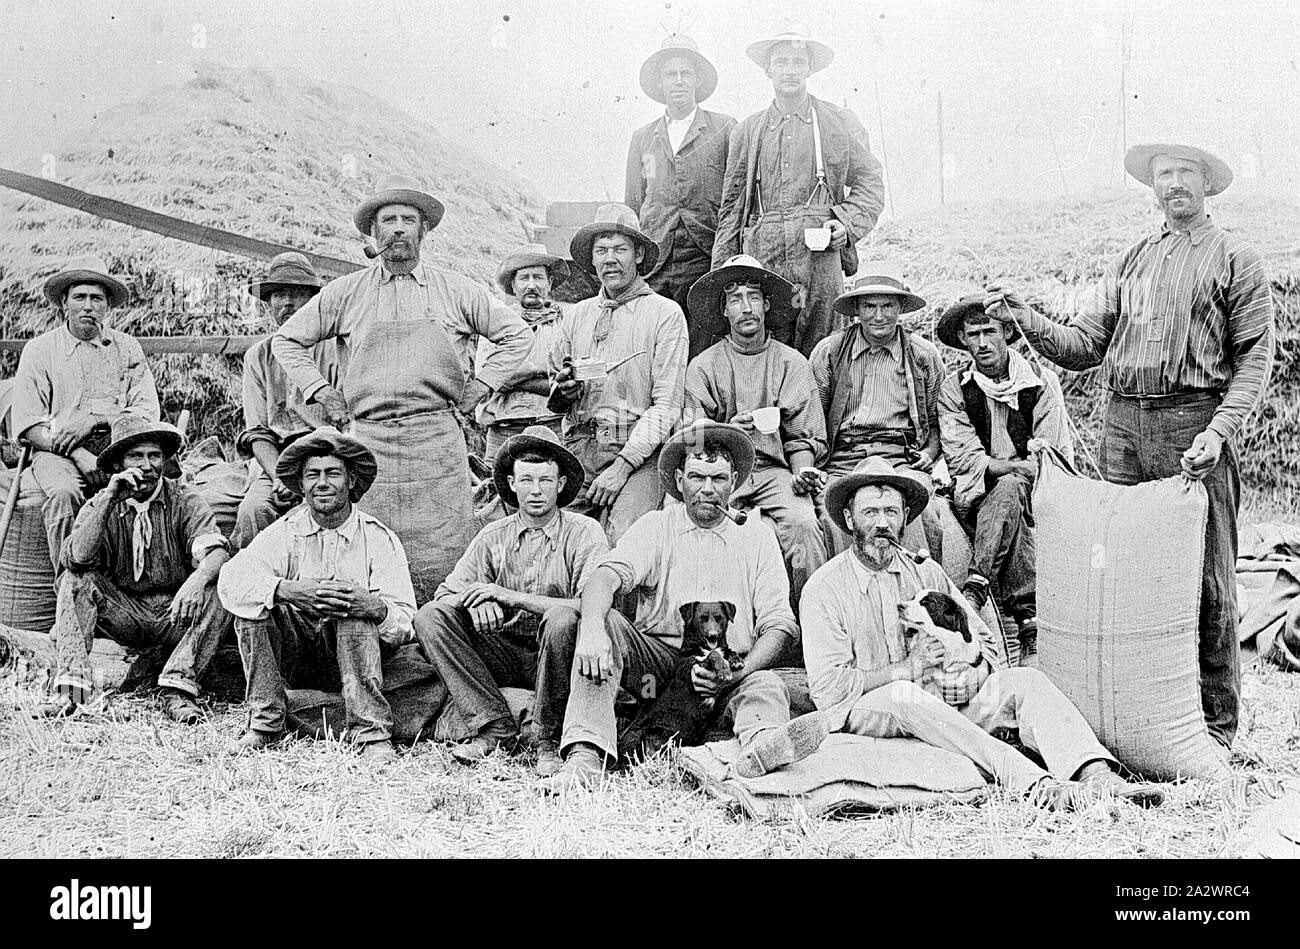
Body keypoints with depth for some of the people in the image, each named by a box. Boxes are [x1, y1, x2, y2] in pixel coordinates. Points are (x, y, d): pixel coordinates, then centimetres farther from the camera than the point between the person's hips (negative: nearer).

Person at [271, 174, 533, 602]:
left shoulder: (456, 290, 11)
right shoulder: (346, 293, 12)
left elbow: (518, 334, 17)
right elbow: (286, 340, 20)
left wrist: (479, 386, 8)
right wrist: (321, 392, 9)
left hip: (438, 440, -1)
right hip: (368, 437, 1)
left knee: (441, 563, -6)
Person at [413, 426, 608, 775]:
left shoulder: (584, 533, -7)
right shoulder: (494, 536, 7)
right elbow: (447, 591, 2)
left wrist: (512, 596, -23)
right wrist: (477, 600, -23)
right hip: (506, 652, 4)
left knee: (562, 618, -36)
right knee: (431, 616, -14)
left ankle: (549, 739, -18)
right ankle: (495, 724, -14)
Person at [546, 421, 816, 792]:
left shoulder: (756, 536, 9)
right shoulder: (655, 527, 7)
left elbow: (780, 625, 1)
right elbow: (607, 575, -13)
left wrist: (737, 675, -18)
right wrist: (591, 630, -36)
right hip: (656, 661, 0)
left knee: (769, 687, -30)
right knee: (607, 623, -26)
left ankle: (762, 745, -64)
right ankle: (586, 755, -38)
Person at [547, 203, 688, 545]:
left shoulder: (665, 313, 2)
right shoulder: (580, 314, 17)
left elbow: (667, 404, -5)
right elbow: (553, 385, 27)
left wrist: (623, 465, -13)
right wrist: (562, 391, 1)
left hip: (639, 453, -4)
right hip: (579, 448, 4)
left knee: (623, 542, -25)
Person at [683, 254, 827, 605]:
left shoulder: (792, 363, 13)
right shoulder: (703, 365, 10)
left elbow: (805, 436, 12)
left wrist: (802, 471, -9)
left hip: (776, 470, 0)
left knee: (802, 525, -30)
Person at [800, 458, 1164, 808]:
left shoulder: (925, 572, 12)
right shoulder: (823, 590, -5)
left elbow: (984, 642, 15)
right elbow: (827, 688, -12)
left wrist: (971, 672, -9)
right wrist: (907, 669, -16)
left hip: (941, 700, 5)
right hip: (861, 711, -5)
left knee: (1025, 680, -16)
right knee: (903, 695, -38)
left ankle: (1097, 775, -39)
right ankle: (1032, 784, -46)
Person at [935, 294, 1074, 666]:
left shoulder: (1042, 381, 5)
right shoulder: (953, 389, 6)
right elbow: (963, 459, -4)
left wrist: (991, 466, -14)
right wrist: (1020, 466, -17)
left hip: (1032, 496, 0)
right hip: (975, 497, 0)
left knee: (1009, 491, -35)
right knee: (1012, 500, -34)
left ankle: (975, 590, -41)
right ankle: (1030, 619, -43)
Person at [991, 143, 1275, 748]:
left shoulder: (1235, 260, 7)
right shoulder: (1129, 263, 20)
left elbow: (1256, 355, 0)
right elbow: (1083, 346, 15)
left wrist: (1218, 431, -13)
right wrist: (1025, 318, -2)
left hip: (1192, 420, -4)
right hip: (1123, 423, 4)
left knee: (1205, 578, -2)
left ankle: (1216, 719, 8)